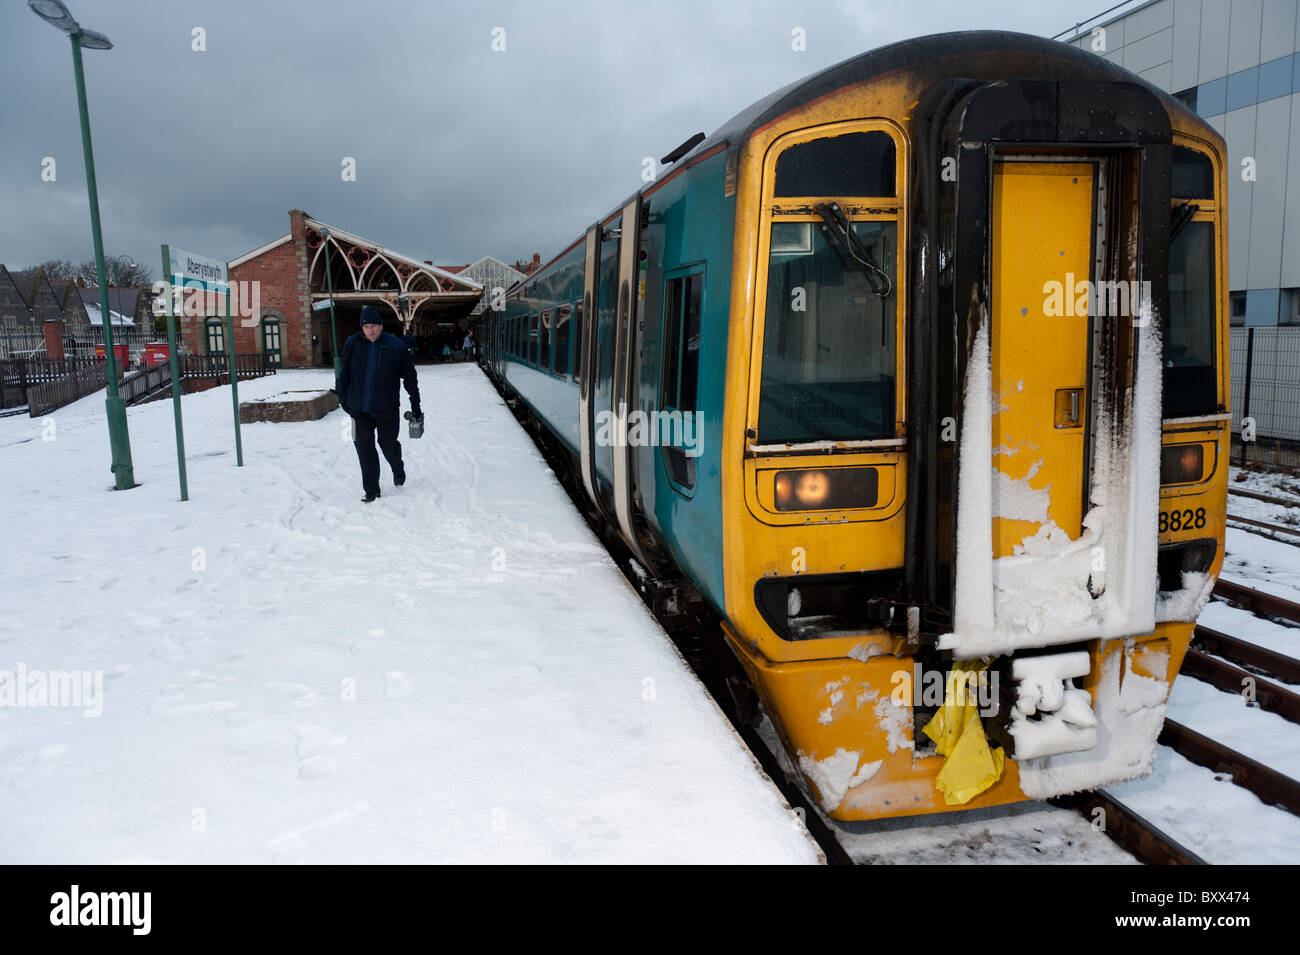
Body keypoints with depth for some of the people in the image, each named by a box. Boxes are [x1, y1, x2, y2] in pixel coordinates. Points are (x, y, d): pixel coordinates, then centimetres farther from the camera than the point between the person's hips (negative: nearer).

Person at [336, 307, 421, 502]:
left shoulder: (395, 345, -6)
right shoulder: (353, 344, -1)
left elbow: (409, 376, 1)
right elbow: (344, 374, 10)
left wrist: (415, 403, 2)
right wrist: (343, 399, 11)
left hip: (387, 409, -2)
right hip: (359, 409, 2)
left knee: (389, 445, 10)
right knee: (365, 449, 1)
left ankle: (398, 471, 42)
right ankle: (371, 490, 12)